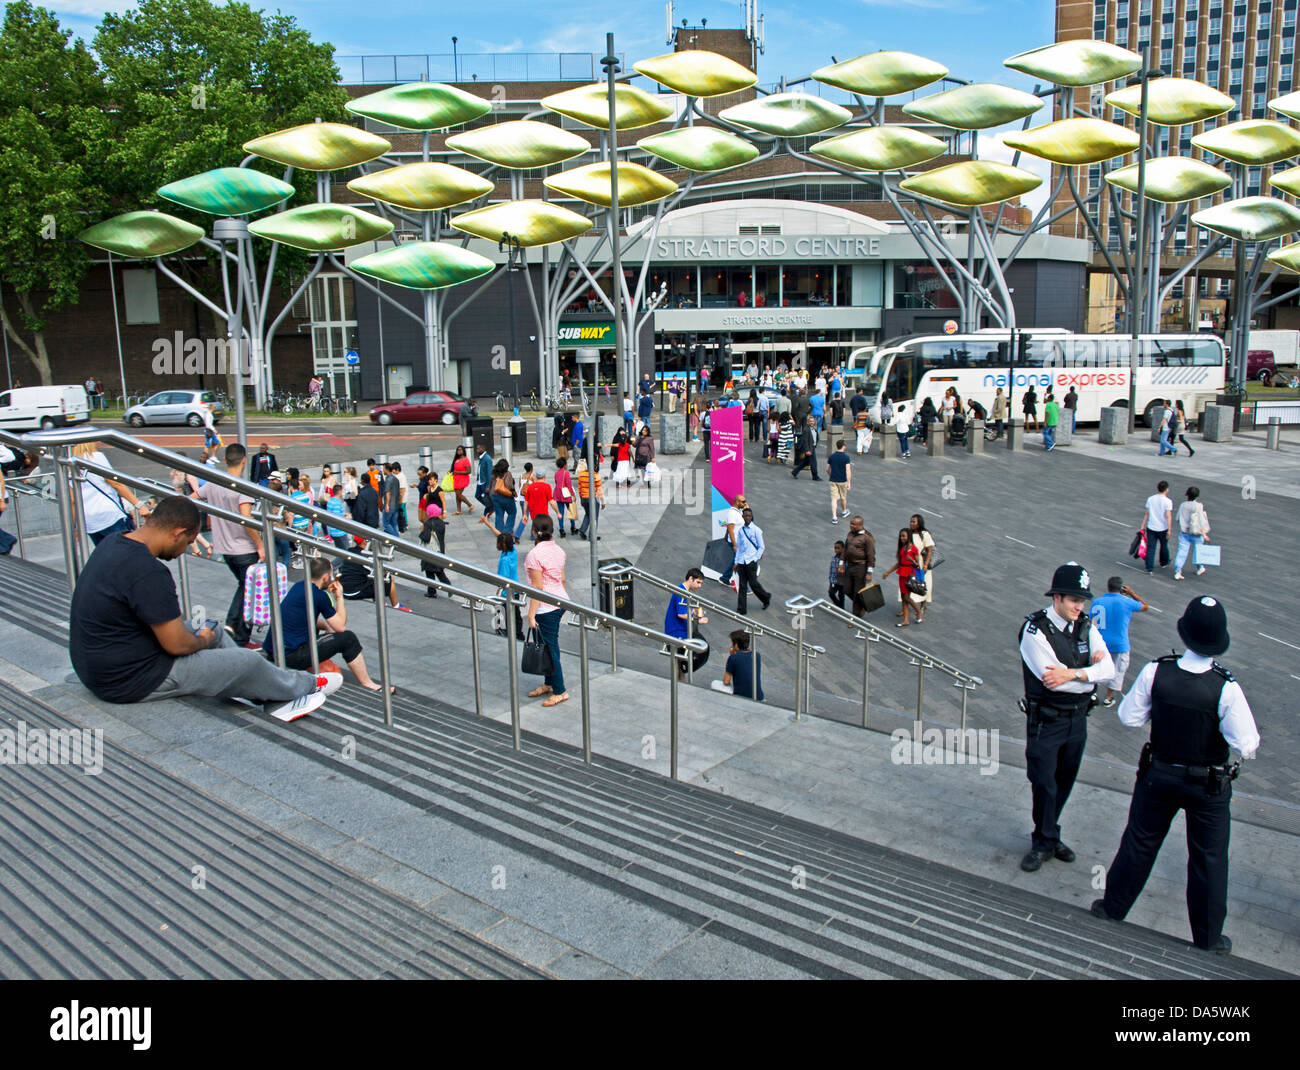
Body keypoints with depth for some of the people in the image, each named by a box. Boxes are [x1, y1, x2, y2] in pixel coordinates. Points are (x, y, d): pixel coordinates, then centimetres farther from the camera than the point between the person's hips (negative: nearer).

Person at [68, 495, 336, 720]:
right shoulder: (148, 572, -30)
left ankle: (279, 699, 25)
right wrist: (202, 641, -1)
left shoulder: (112, 543, 2)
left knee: (216, 633, 20)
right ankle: (308, 685, 27)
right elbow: (177, 645, -24)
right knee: (248, 662, -1)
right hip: (130, 681, -10)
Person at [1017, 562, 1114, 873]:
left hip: (1078, 719, 6)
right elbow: (1052, 681, -24)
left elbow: (1108, 668, -10)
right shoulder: (1035, 630, -18)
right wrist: (1089, 674, -12)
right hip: (1046, 722, -5)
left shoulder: (1086, 626, 0)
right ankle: (1045, 842, 23)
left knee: (1064, 783, 16)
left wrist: (1071, 673, -25)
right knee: (1044, 784, 4)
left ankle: (1047, 836, 33)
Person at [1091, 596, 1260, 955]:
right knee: (1209, 858, 15)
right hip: (1209, 786, -2)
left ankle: (1112, 909, 34)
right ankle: (1208, 939, 30)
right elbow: (1247, 746, -20)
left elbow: (1129, 717, -8)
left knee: (1139, 843, 18)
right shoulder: (1226, 688, -25)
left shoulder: (1155, 672, -19)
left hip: (1159, 775, 2)